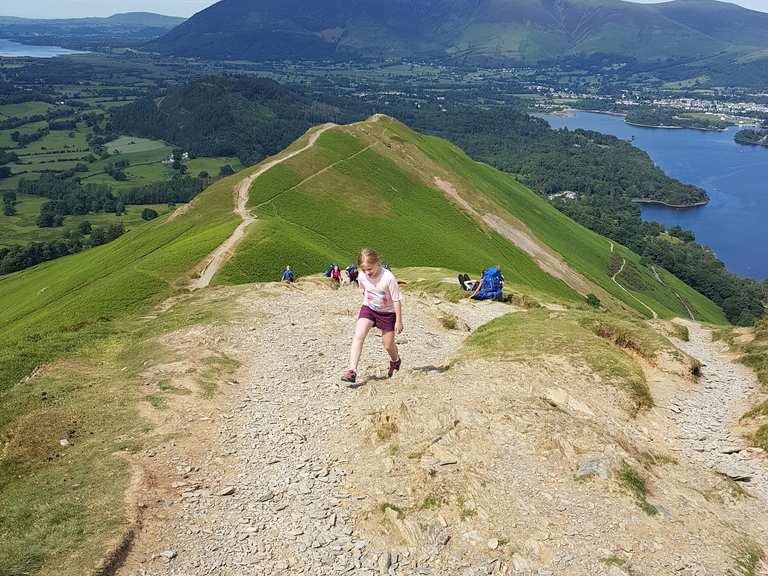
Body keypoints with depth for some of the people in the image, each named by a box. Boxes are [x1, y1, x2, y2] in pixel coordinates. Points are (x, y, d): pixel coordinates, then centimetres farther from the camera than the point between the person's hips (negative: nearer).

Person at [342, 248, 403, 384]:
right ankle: (352, 371, -19)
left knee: (388, 345, 9)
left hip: (387, 312, -3)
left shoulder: (388, 278, -27)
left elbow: (397, 300, -18)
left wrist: (398, 321, -13)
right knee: (358, 336, -19)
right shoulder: (361, 277, -14)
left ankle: (395, 361, 44)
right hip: (368, 308, 3)